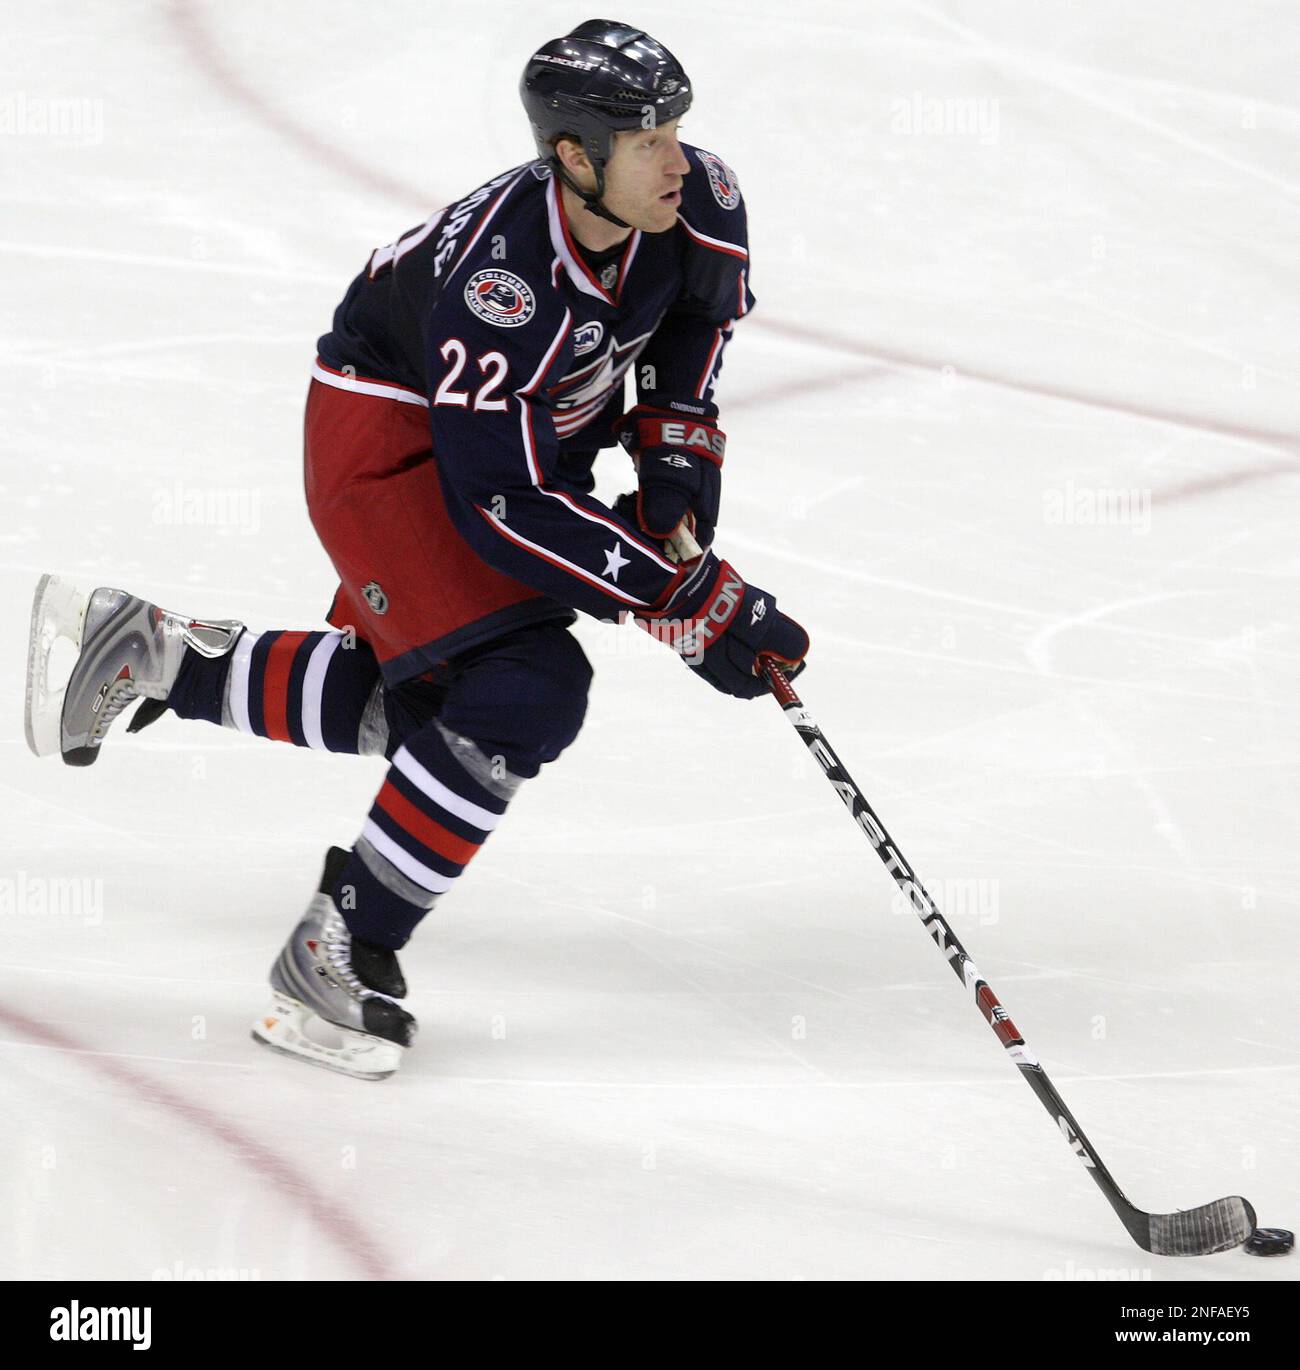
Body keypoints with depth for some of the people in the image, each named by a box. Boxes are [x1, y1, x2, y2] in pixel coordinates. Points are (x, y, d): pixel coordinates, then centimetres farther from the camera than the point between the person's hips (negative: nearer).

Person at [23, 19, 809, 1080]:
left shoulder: (701, 200, -17)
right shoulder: (501, 280, -38)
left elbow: (697, 316, 8)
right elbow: (503, 506, -35)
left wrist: (674, 467, 0)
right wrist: (689, 601, -35)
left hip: (536, 428, 8)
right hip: (387, 432, -8)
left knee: (403, 705, 14)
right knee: (522, 692, -21)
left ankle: (143, 651, 29)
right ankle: (336, 957, -11)